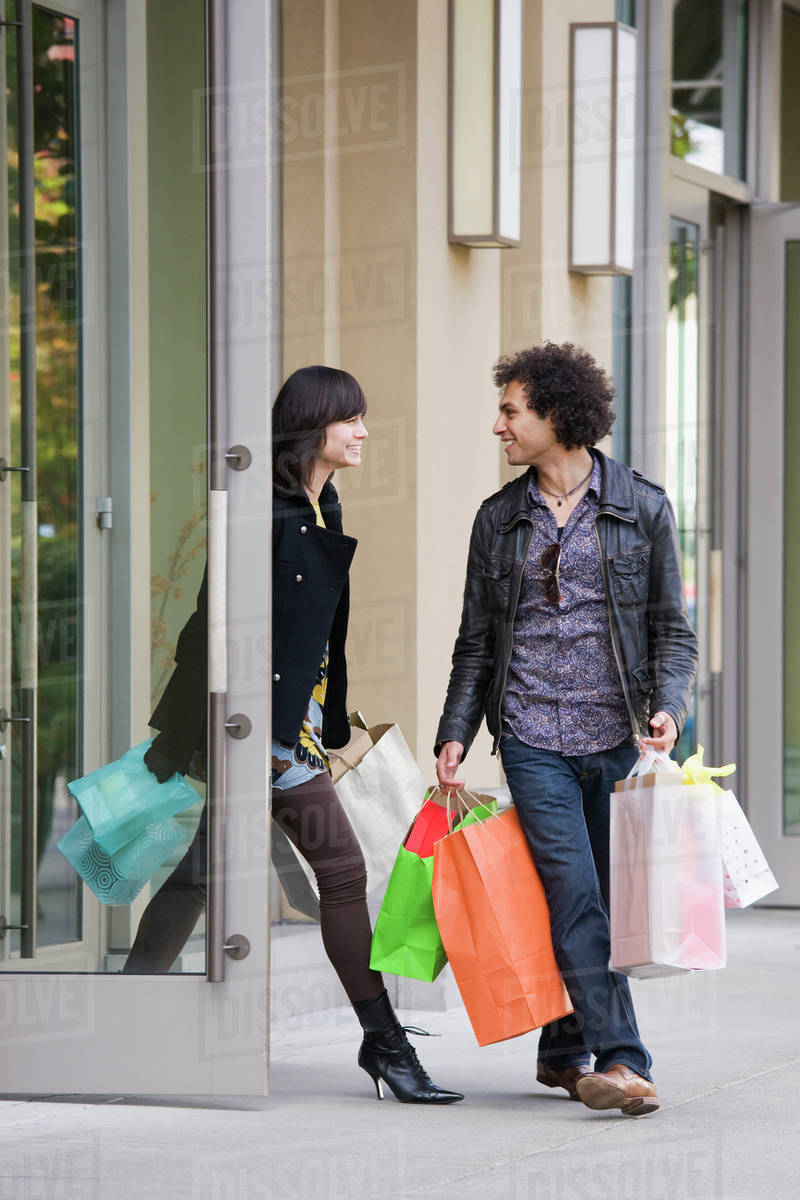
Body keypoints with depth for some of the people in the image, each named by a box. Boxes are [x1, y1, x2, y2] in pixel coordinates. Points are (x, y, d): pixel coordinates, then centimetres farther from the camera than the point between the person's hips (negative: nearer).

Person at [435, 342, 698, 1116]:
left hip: (618, 737, 0)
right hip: (533, 737, 0)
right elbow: (476, 641, 15)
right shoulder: (499, 520, 11)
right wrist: (454, 733, 5)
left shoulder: (641, 508, 5)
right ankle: (618, 1060, -18)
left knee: (595, 900, 5)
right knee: (574, 893, -13)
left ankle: (564, 1051, 21)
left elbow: (671, 626, 6)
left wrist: (667, 706, -10)